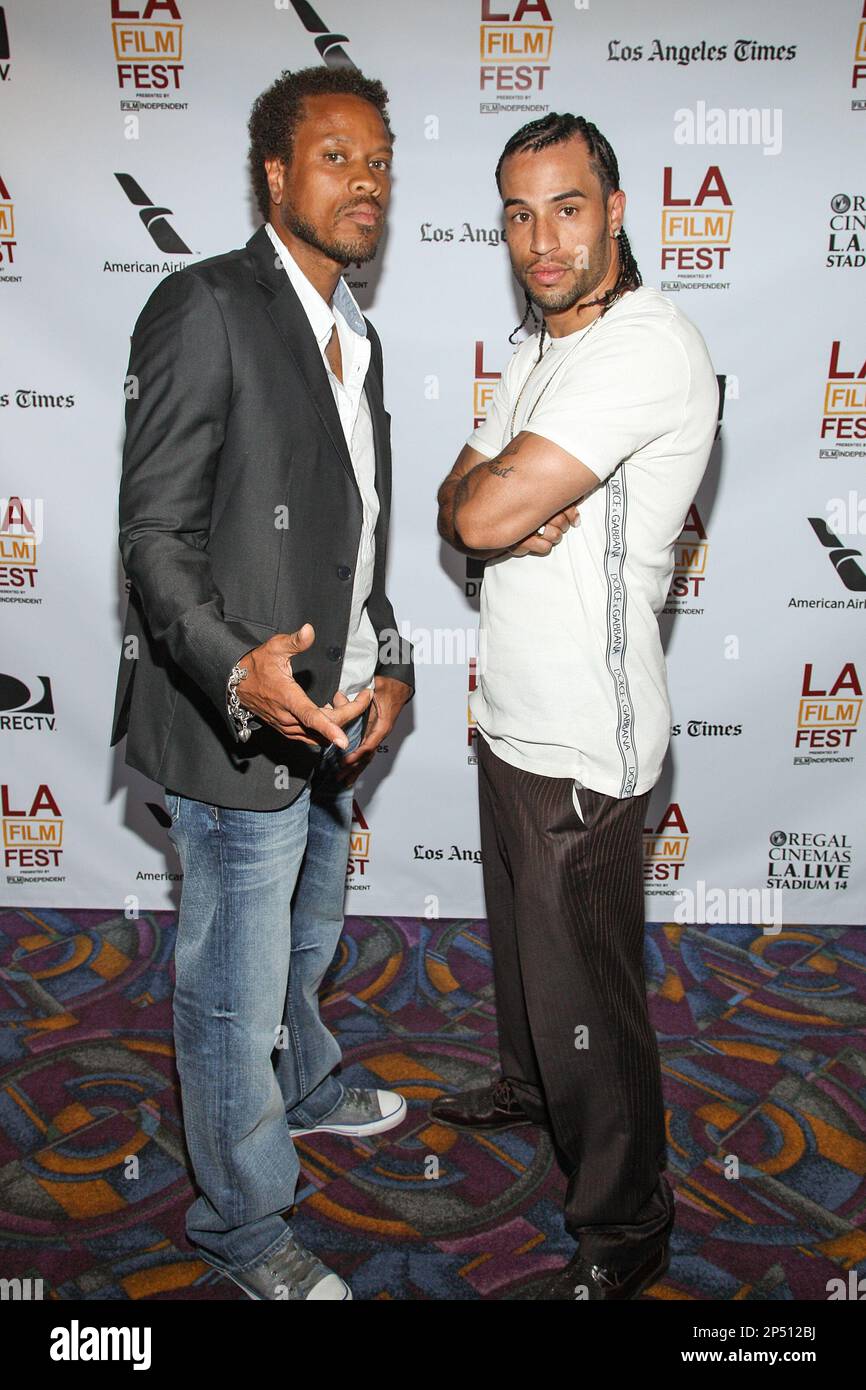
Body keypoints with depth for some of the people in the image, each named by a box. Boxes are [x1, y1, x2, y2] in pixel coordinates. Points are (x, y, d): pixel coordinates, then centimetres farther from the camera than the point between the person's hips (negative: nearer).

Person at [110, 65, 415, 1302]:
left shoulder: (357, 338, 14)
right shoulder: (207, 307, -14)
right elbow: (154, 533, -18)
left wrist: (389, 666, 5)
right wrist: (239, 674, -33)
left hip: (329, 717, 8)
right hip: (236, 731, -8)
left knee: (304, 945, 28)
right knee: (234, 990, 9)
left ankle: (304, 1091, 55)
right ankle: (242, 1224, 31)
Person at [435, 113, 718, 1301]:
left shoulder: (648, 347, -20)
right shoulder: (540, 354, 12)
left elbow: (486, 509, -27)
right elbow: (458, 506, 8)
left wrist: (493, 492, -5)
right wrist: (511, 504, -14)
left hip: (582, 739, -9)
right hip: (512, 714, 9)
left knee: (585, 987, 4)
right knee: (521, 932, 27)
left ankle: (625, 1230, 25)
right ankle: (532, 1080, 53)